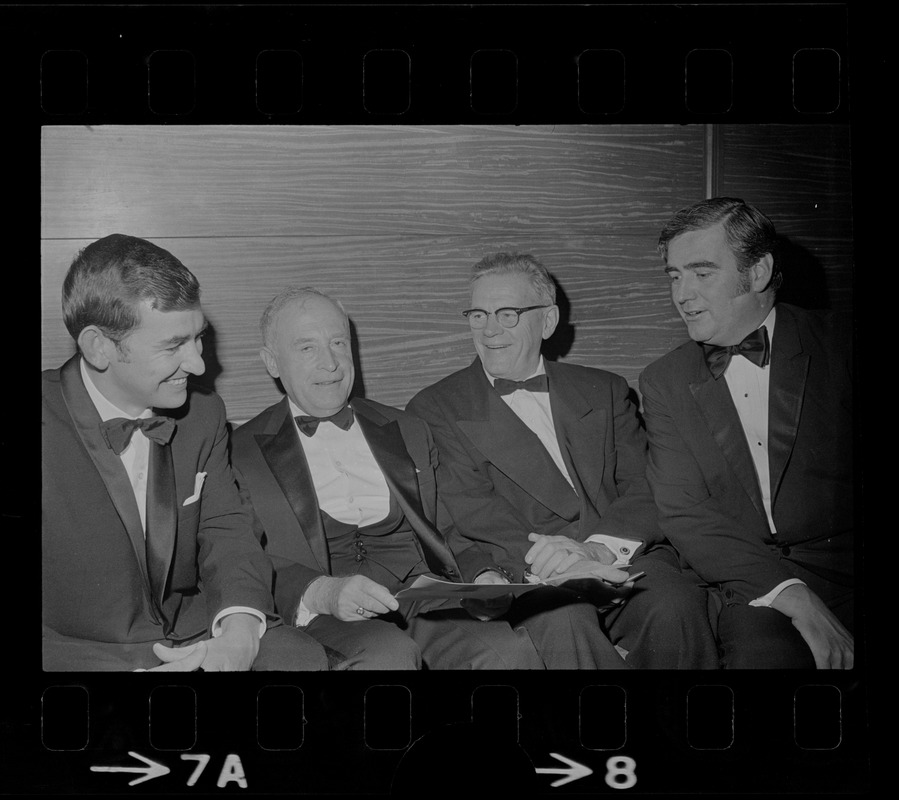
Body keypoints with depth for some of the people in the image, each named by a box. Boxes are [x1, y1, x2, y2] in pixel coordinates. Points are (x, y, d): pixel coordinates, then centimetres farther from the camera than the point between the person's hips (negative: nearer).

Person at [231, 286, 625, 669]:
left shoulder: (407, 432, 21)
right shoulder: (242, 449, 9)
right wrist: (324, 592, -21)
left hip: (425, 596, 3)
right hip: (324, 615, -3)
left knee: (511, 649, -28)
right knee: (390, 654, -36)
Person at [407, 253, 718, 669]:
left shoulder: (604, 391, 19)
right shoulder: (436, 408, 11)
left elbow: (644, 486, 7)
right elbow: (469, 510, -3)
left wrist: (602, 548, -14)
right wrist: (538, 554, -22)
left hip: (622, 562, 3)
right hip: (516, 576, -2)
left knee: (673, 604, -29)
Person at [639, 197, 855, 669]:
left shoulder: (838, 345, 4)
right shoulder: (664, 382, 10)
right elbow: (683, 513, 0)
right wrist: (791, 595, -15)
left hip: (844, 559, 0)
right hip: (752, 585, 1)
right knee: (761, 647, -30)